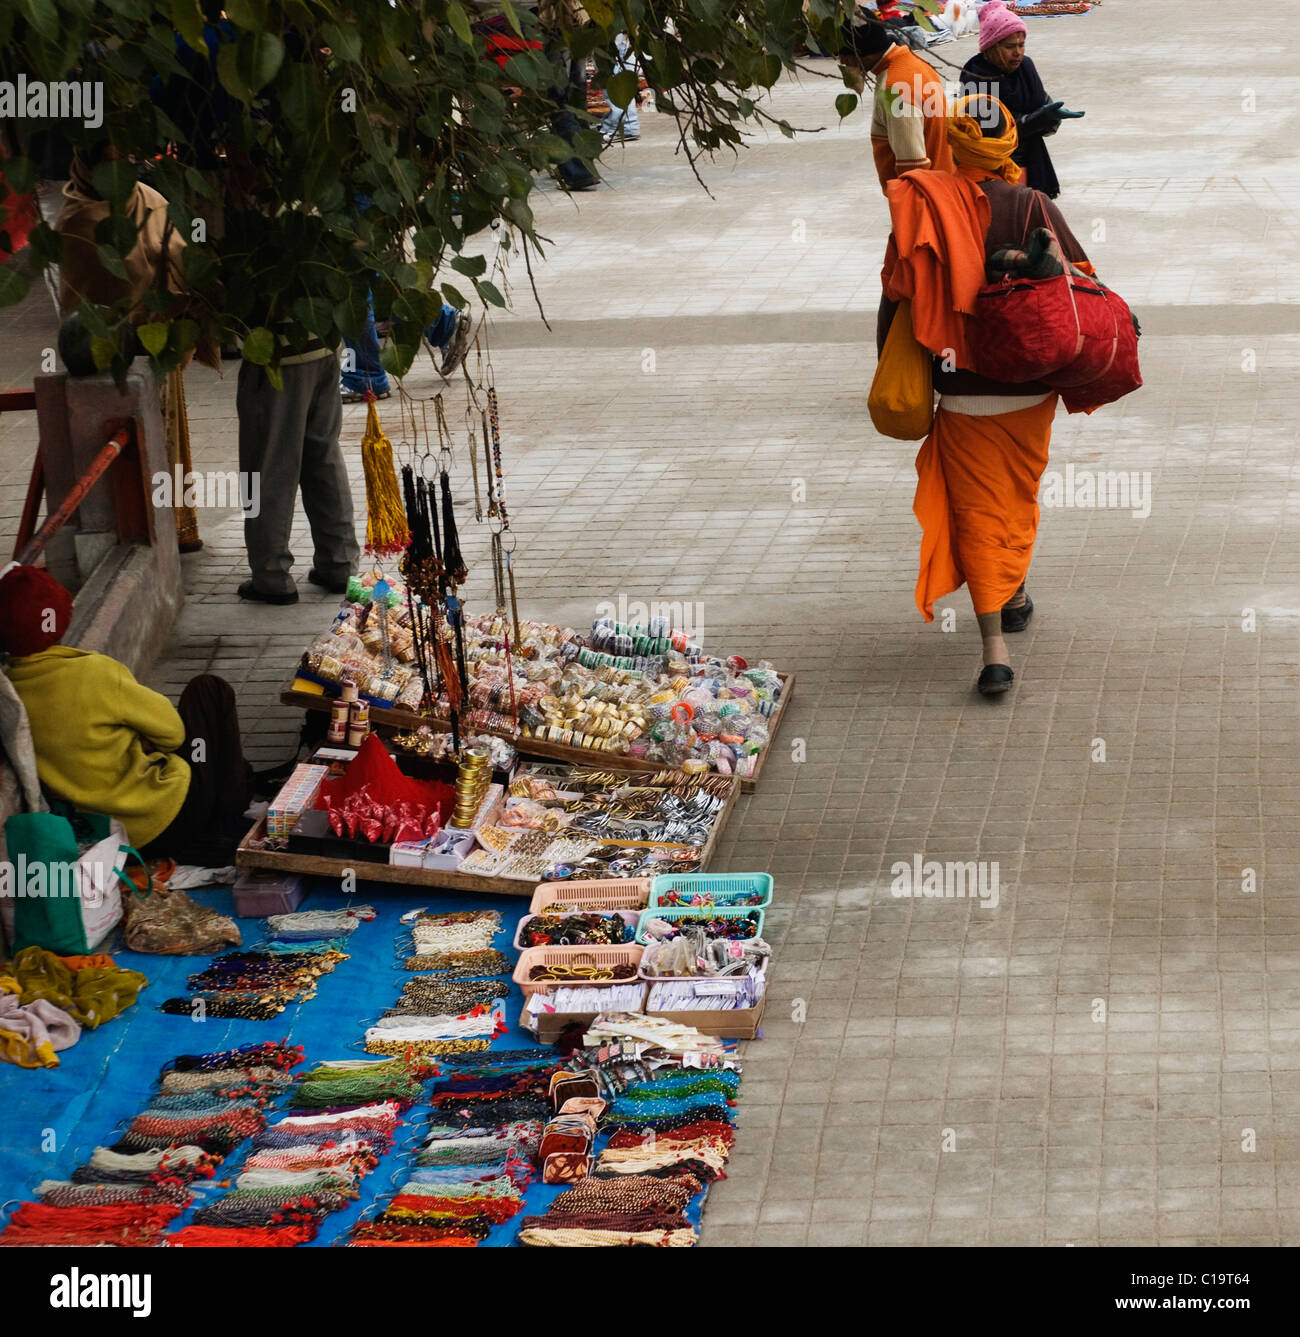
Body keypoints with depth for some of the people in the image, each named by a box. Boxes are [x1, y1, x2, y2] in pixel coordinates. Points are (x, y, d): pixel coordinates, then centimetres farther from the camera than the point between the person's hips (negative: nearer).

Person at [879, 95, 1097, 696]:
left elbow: (896, 297, -6)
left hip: (963, 393, -2)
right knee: (1020, 498, 24)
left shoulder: (923, 209, -10)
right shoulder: (1035, 208, -8)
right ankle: (1016, 595, 43)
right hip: (1032, 388, 2)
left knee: (977, 513, 2)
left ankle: (994, 647, -8)